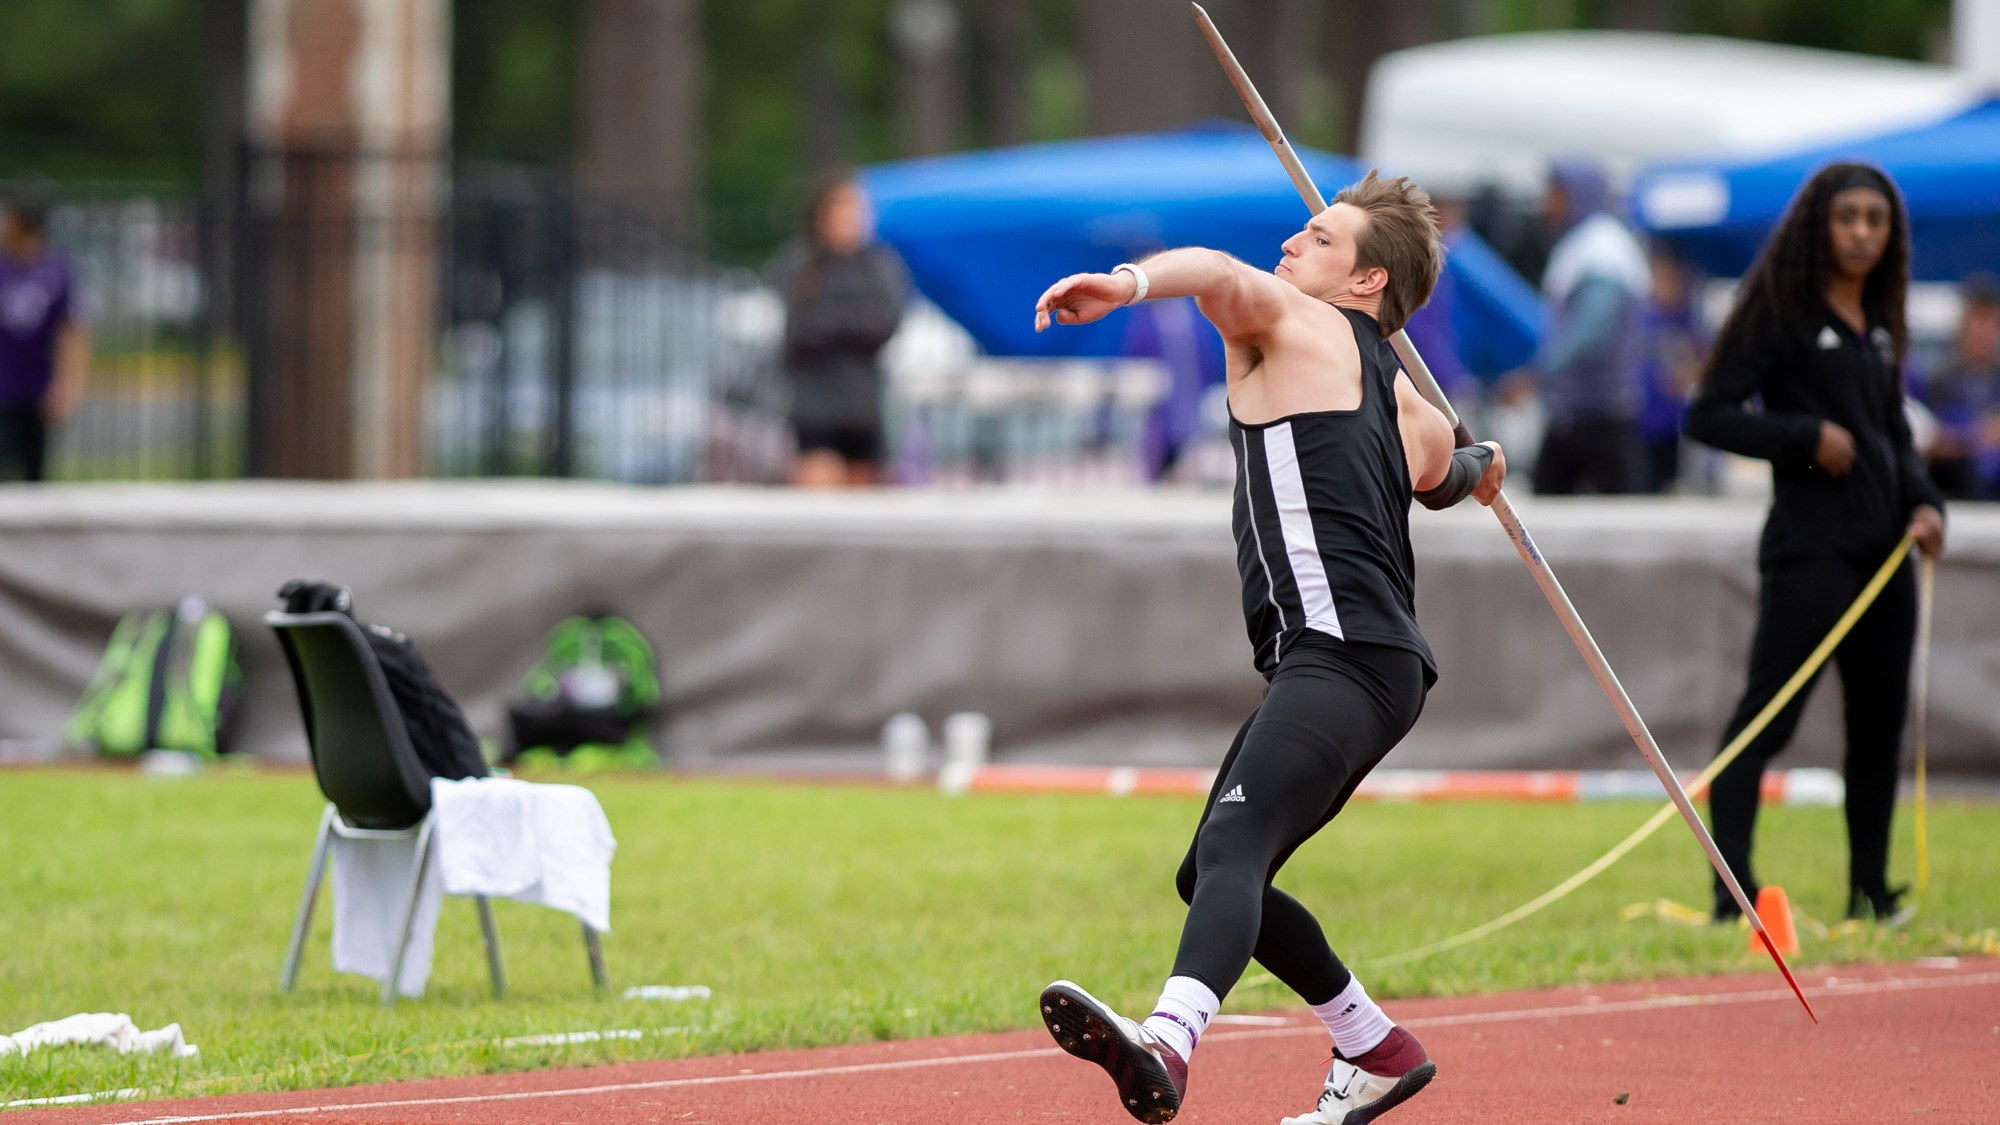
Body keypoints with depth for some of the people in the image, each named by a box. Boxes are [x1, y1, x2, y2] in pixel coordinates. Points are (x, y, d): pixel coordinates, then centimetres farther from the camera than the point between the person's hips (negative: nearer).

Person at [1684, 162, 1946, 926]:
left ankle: (1870, 893, 20)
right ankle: (1733, 891, -16)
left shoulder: (1878, 323, 15)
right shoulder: (1779, 311, -6)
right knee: (1768, 714, -11)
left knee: (1880, 720, 11)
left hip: (1882, 545, 8)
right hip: (1810, 543, -8)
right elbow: (1708, 415, -10)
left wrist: (1924, 501, 5)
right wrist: (1806, 438, -17)